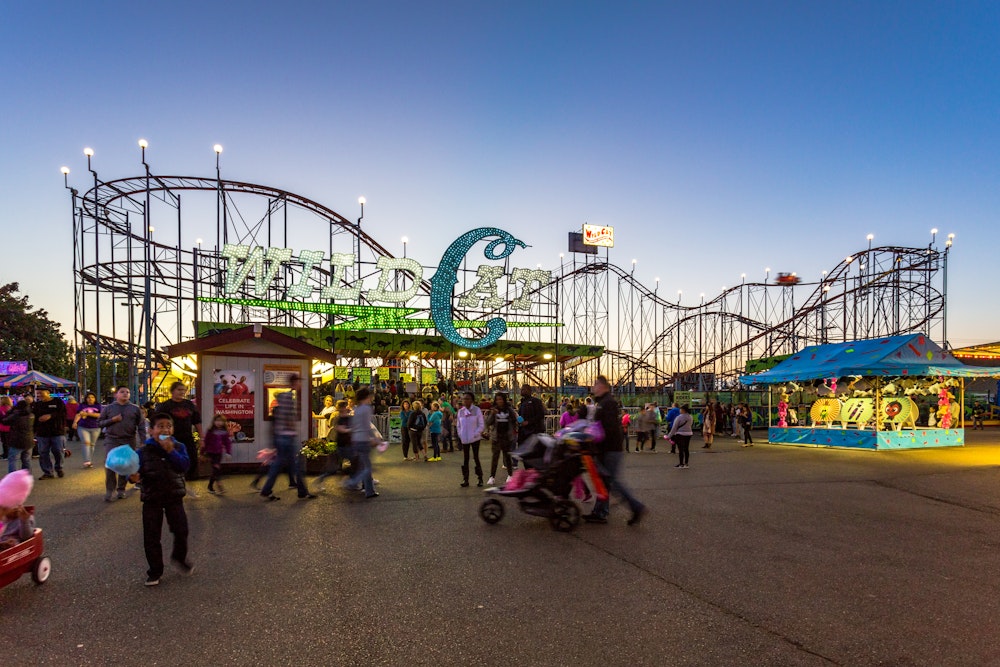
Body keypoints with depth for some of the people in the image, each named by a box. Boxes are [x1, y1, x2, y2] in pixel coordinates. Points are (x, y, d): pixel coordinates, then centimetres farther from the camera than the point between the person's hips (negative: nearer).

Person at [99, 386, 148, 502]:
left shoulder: (135, 409, 7)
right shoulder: (108, 408, 7)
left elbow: (141, 426, 5)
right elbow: (99, 422, 8)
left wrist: (143, 442, -3)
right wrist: (112, 420, -9)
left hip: (129, 441, 1)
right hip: (112, 440, -1)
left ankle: (121, 489, 16)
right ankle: (109, 490, 0)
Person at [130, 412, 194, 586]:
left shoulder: (179, 447, -2)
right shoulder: (144, 451, -4)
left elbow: (184, 466, -16)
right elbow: (137, 470, -3)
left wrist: (170, 451, -22)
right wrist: (135, 476, -25)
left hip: (174, 495, 0)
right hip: (151, 497, 0)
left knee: (181, 530, 1)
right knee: (151, 536, 4)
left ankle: (179, 557, 30)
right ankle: (155, 571, 20)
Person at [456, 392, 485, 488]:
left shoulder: (477, 410, -6)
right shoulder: (460, 411, 5)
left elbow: (482, 425, -6)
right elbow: (458, 425, 12)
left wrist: (475, 434, -14)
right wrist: (460, 435, 1)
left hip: (474, 438, -3)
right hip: (464, 439, 3)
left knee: (476, 457, 1)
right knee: (466, 459, 7)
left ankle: (480, 479, 12)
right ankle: (465, 479, 13)